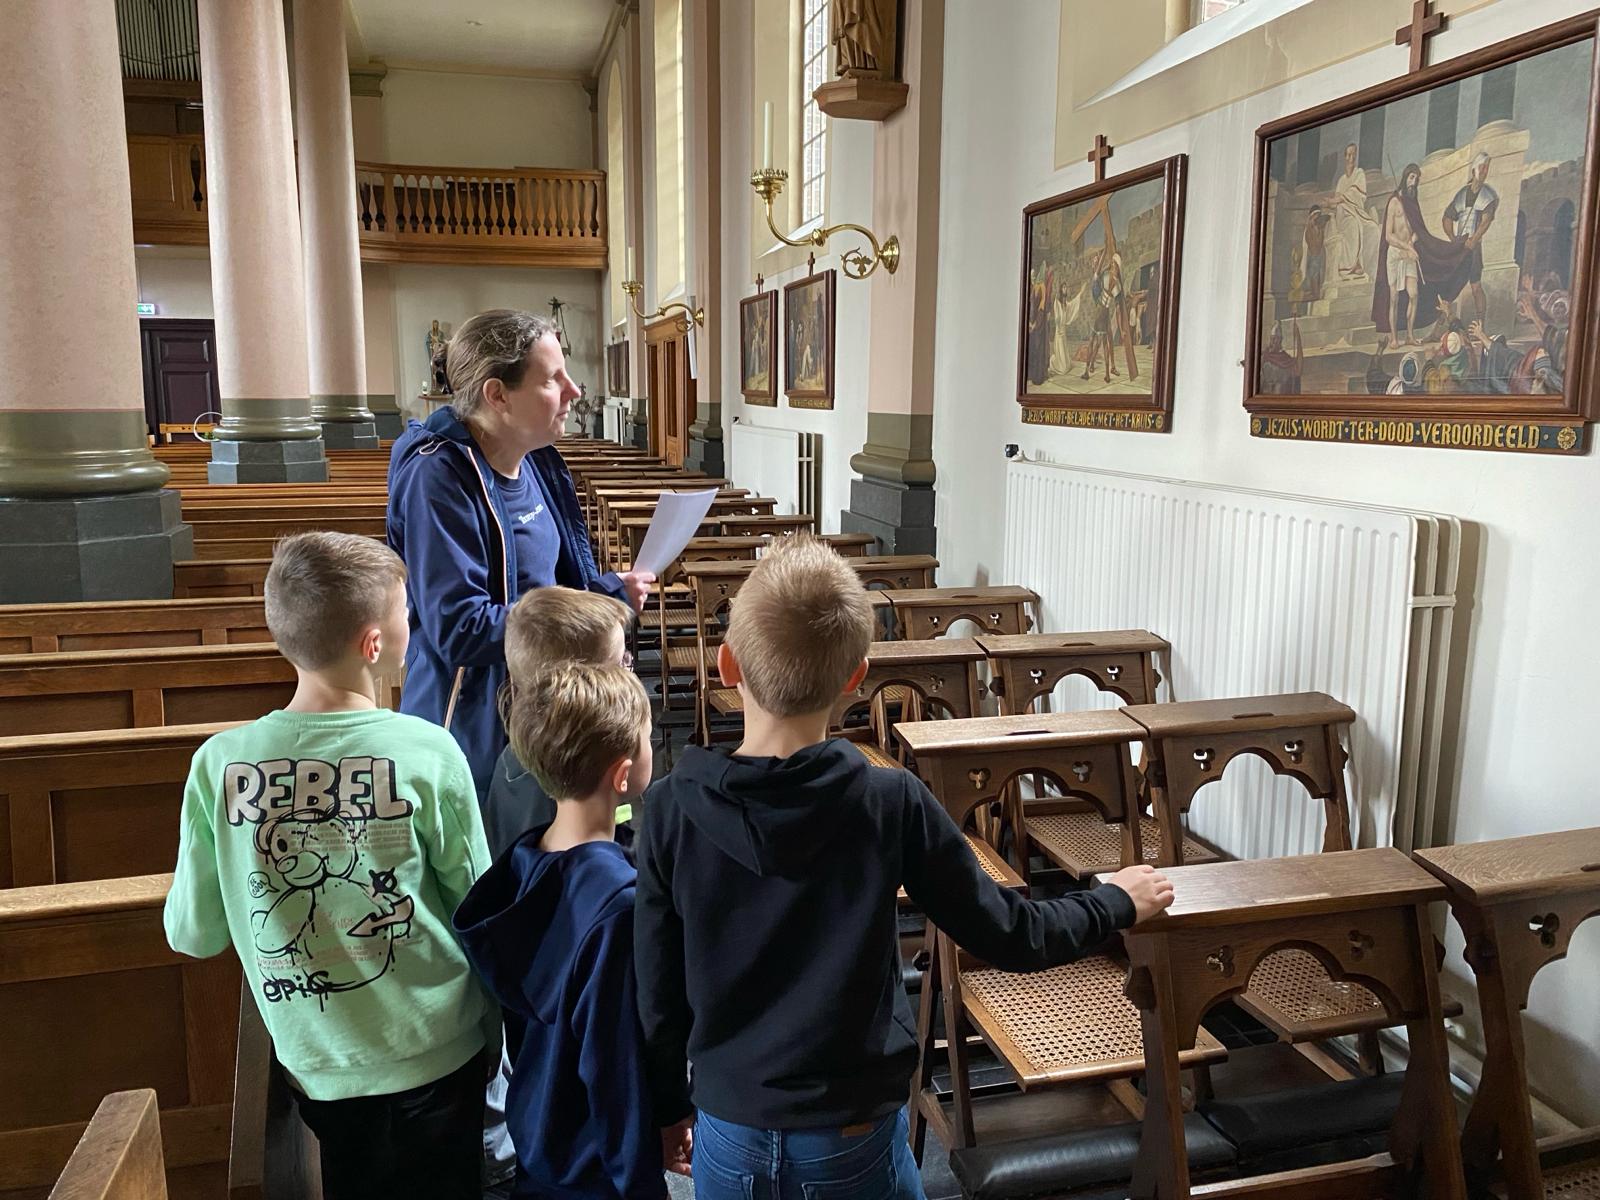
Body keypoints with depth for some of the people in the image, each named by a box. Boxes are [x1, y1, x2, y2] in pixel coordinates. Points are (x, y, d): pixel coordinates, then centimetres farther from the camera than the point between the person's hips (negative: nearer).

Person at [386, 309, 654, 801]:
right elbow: (461, 630, -27)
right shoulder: (439, 479, -21)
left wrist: (609, 589, -6)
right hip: (475, 736, -8)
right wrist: (608, 597, -24)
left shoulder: (539, 463, 5)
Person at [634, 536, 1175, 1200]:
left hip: (730, 1139, 1)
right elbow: (1012, 937, -9)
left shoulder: (672, 810, -16)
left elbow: (657, 994, -6)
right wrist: (1117, 901, 9)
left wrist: (669, 1109, 11)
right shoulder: (891, 803, -20)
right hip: (852, 1142, -1)